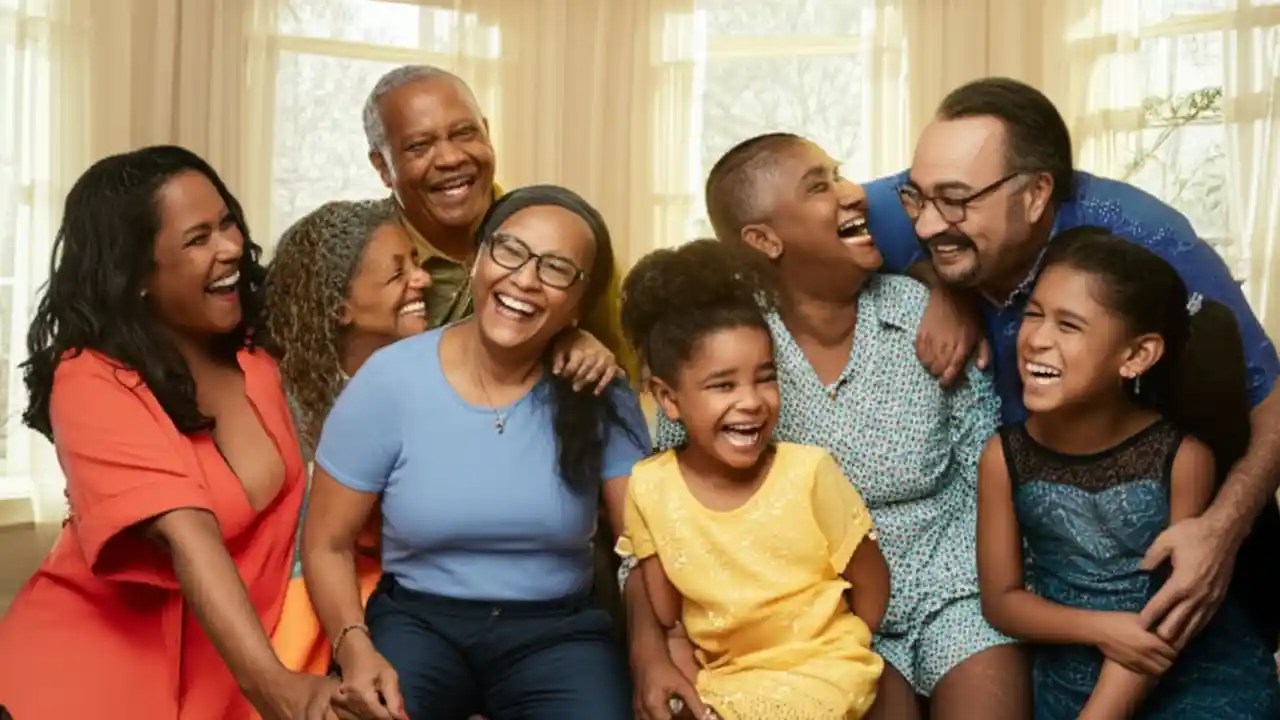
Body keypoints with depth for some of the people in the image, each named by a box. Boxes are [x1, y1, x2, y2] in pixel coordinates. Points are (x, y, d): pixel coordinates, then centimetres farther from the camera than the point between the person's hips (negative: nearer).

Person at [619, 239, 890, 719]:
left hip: (819, 671, -3)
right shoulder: (650, 488, -8)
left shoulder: (809, 473, -14)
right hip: (721, 678, 3)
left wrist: (827, 669, -6)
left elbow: (871, 588, -3)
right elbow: (670, 625, 0)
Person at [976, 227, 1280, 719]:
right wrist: (1100, 628, -19)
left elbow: (1170, 614, -13)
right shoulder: (1005, 457, -8)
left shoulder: (1183, 456, -14)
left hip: (1203, 675, -2)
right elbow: (1000, 599, -3)